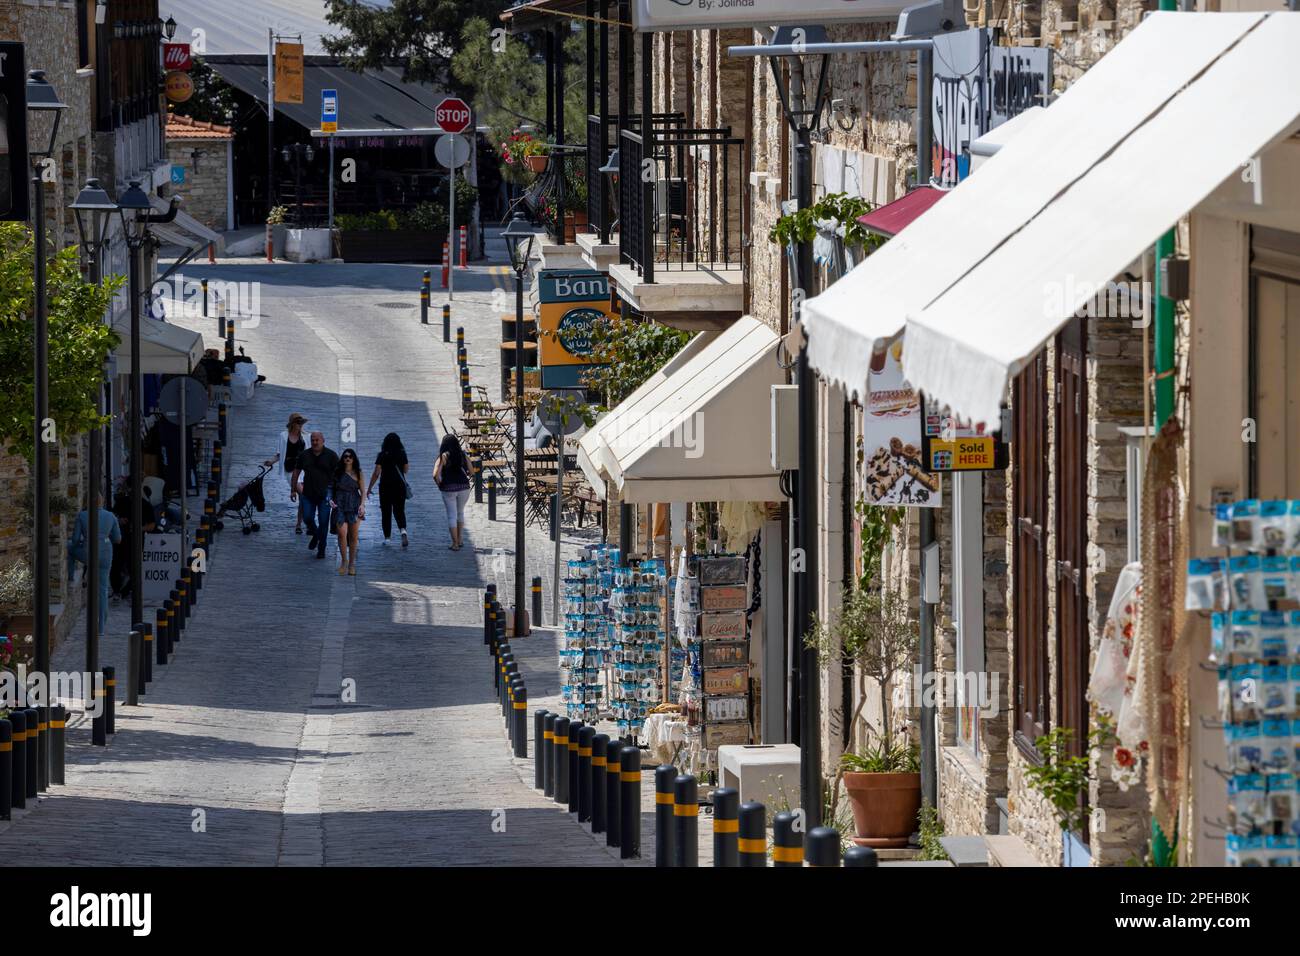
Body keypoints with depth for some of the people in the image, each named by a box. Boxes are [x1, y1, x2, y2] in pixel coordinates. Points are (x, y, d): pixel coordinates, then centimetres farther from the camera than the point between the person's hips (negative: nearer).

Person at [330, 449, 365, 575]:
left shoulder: (358, 473, 6)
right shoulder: (337, 472, 6)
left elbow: (363, 491, 7)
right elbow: (331, 487, 10)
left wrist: (362, 504, -7)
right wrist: (330, 499, -8)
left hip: (354, 506, 1)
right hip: (340, 506, -1)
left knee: (353, 536, 3)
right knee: (342, 533, -15)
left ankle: (352, 564, 14)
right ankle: (344, 561, -3)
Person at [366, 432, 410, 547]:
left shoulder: (382, 455, -9)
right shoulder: (402, 453, -1)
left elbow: (376, 473, -10)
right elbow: (405, 470, 8)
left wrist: (369, 488, -4)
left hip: (385, 486, -2)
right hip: (400, 485, 2)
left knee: (386, 512, 8)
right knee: (399, 510, 7)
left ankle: (387, 537, 10)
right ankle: (403, 530, -19)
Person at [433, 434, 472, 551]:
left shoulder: (444, 457, -9)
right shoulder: (463, 455, 2)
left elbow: (435, 475, -17)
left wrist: (439, 485, -1)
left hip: (448, 488, -3)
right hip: (464, 487, 3)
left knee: (452, 515, 4)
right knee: (460, 512, 22)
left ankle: (455, 543, 3)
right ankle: (459, 540, 27)